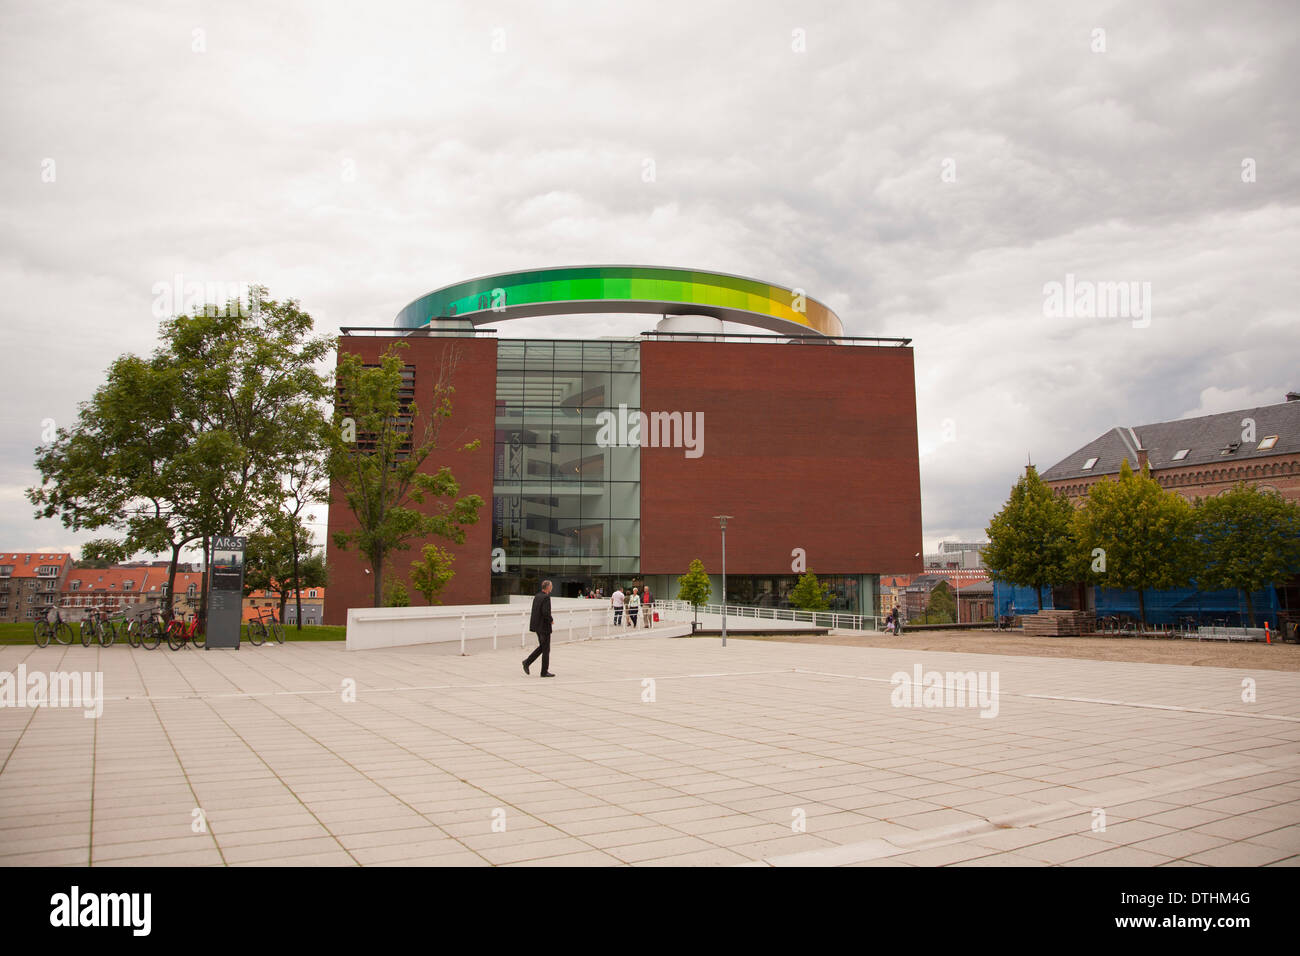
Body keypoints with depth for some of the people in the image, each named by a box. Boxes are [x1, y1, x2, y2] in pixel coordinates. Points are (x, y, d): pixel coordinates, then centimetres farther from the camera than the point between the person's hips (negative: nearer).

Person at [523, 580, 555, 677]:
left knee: (542, 647, 21)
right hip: (544, 626, -8)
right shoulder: (546, 597, -18)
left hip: (537, 625, 8)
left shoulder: (537, 596, 8)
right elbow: (545, 612, -26)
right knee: (546, 649, 1)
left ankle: (527, 661, 13)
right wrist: (551, 620, -8)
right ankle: (544, 672, 7)